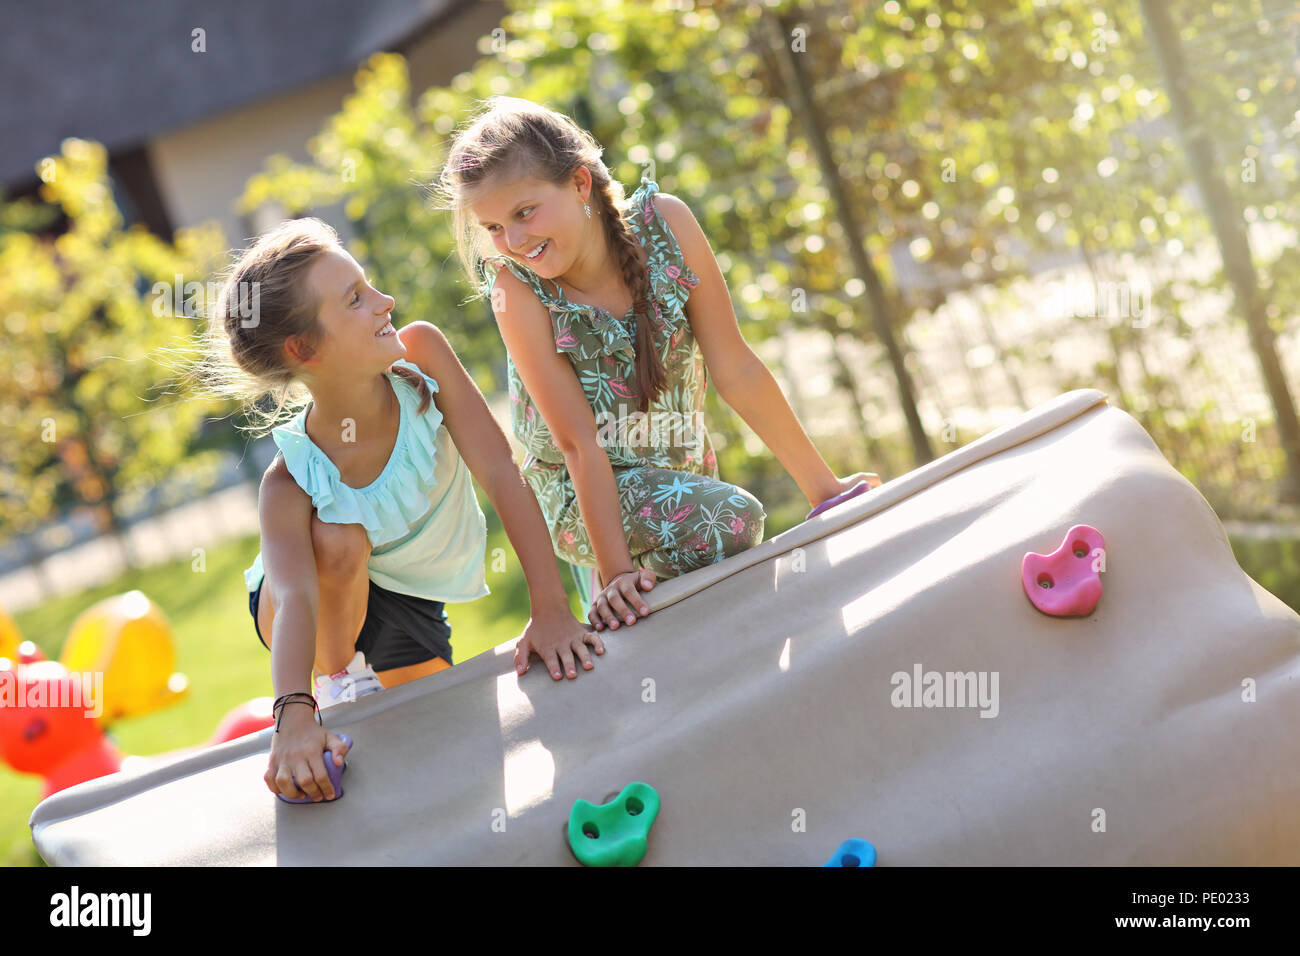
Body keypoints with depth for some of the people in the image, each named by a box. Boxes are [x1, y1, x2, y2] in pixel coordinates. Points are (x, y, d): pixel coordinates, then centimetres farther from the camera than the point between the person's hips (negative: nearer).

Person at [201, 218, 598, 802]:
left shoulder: (420, 352, -26)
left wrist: (550, 611, -31)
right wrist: (293, 715, -63)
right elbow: (296, 598, -43)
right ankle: (339, 680, -9)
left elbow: (498, 473, -26)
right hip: (328, 601, -3)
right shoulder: (290, 483, -32)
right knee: (339, 537, -36)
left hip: (411, 612, 3)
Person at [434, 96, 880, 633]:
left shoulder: (664, 223, -14)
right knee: (730, 519, -27)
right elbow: (579, 443, -21)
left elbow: (734, 371, -8)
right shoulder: (517, 288, -20)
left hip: (680, 475, 4)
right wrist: (616, 571, -26)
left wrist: (822, 487, -5)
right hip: (580, 496, -4)